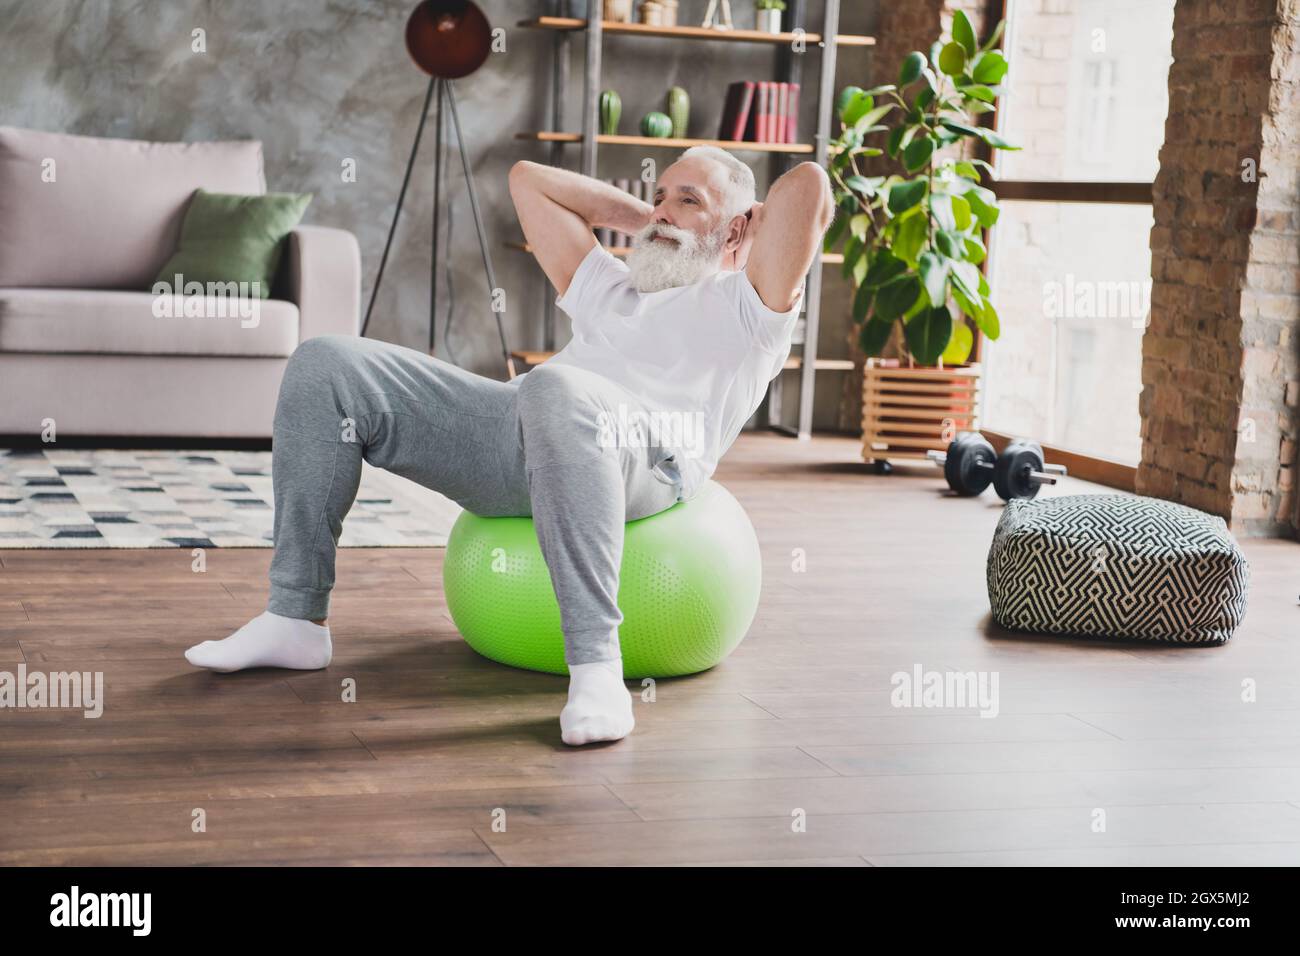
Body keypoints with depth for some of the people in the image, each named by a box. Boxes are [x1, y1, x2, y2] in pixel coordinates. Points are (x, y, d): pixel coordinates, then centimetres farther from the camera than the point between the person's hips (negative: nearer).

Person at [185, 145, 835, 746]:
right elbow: (529, 179, 45)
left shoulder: (745, 303, 18)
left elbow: (808, 182, 4)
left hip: (645, 457, -7)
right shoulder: (610, 288, 37)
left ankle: (597, 667, -42)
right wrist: (642, 216, 41)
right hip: (511, 440, 7)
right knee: (326, 367, -2)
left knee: (555, 388, -43)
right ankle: (296, 618, -5)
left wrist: (736, 233, 20)